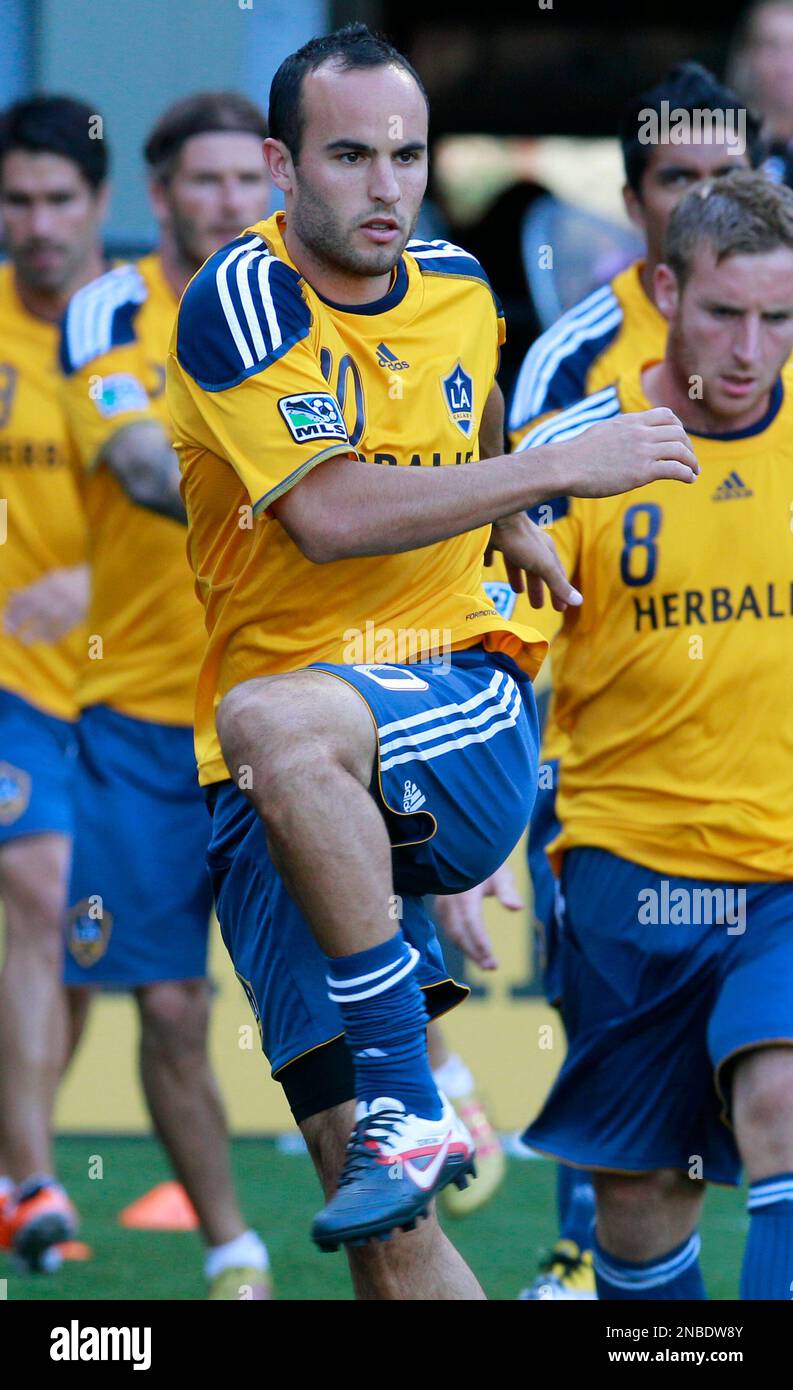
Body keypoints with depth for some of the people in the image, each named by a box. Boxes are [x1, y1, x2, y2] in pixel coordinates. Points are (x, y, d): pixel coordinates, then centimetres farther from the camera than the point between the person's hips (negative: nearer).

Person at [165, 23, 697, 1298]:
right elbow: (330, 514, -20)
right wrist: (561, 468, -20)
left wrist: (523, 538, 24)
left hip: (468, 716, 1)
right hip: (273, 800, -1)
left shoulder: (459, 287, 9)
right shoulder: (239, 301, -7)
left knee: (275, 719, -37)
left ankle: (410, 1103, -29)